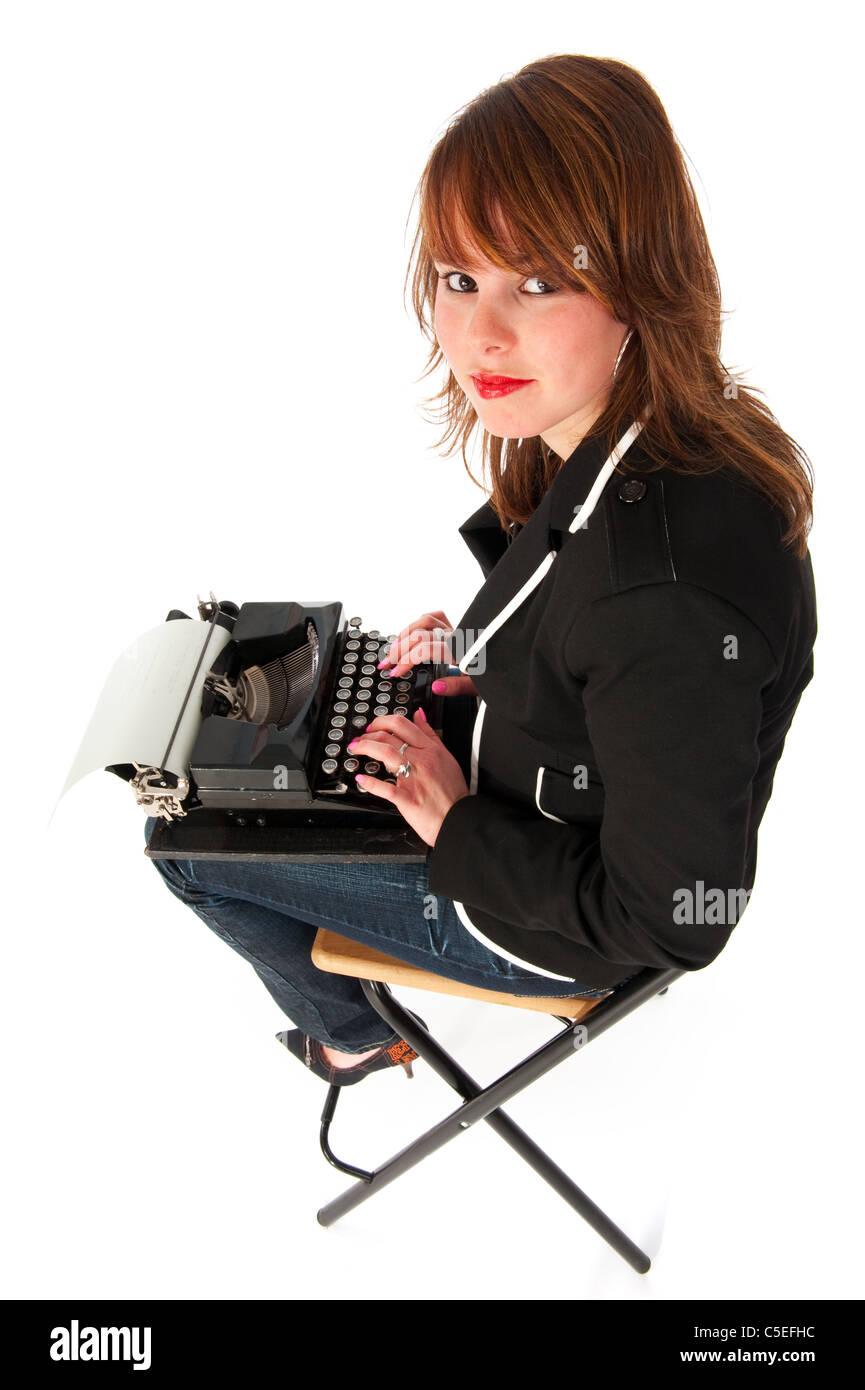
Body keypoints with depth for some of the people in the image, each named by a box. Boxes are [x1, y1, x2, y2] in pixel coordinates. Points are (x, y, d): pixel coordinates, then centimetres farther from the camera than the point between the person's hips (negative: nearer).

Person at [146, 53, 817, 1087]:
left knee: (184, 842, 6)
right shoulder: (622, 446, -12)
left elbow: (675, 922, -30)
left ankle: (352, 1037, 37)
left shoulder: (670, 593, -41)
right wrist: (482, 656, 0)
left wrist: (456, 824, -21)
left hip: (546, 930, -8)